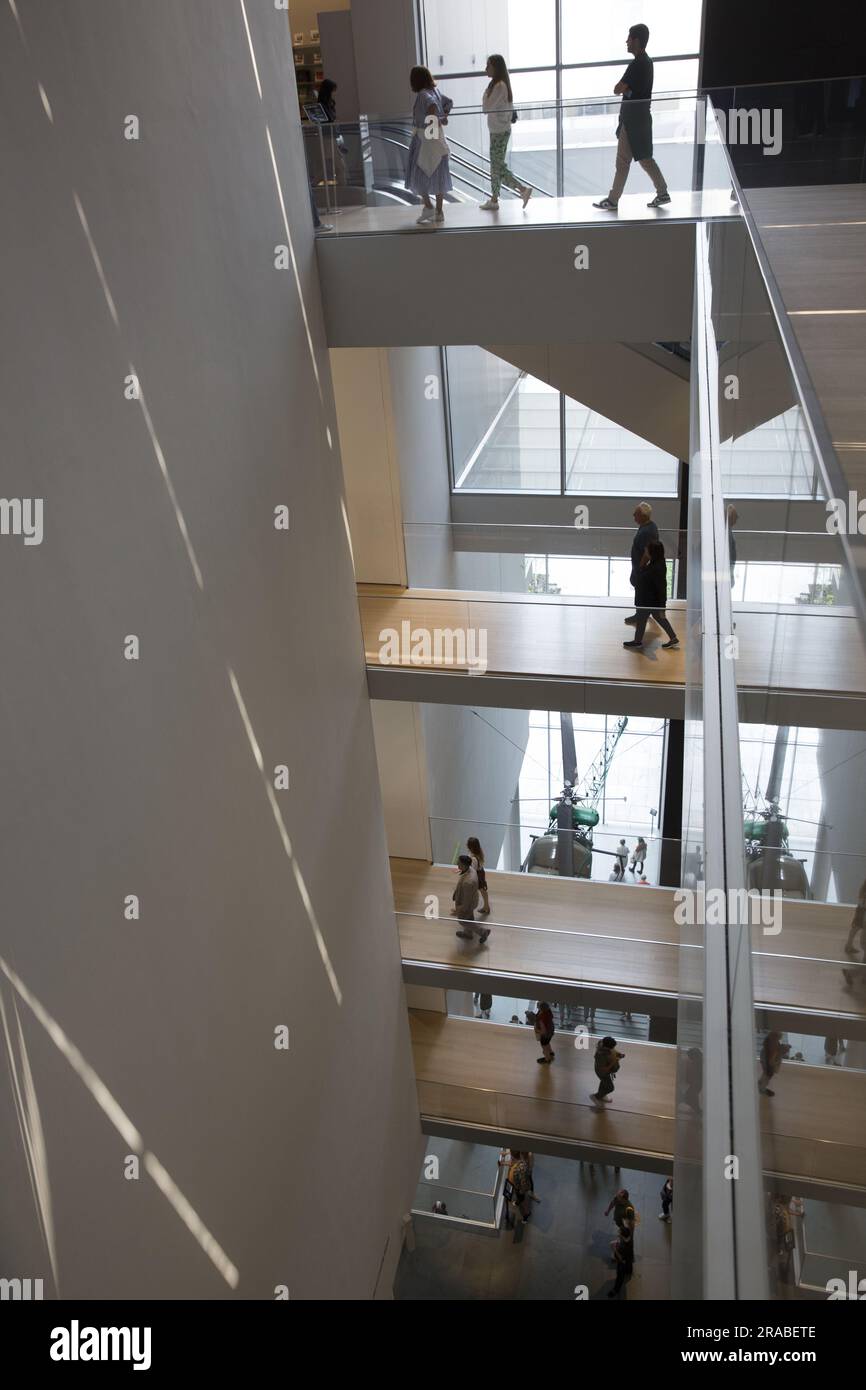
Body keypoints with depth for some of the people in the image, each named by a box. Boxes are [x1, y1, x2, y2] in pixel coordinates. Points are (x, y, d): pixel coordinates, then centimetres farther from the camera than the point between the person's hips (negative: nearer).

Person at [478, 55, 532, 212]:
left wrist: (486, 93, -6)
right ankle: (494, 200, 20)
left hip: (499, 131, -10)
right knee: (496, 166, 14)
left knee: (498, 167, -7)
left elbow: (486, 108, -20)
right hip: (498, 130, 10)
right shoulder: (499, 84, 11)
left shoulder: (499, 86, -18)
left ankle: (523, 189, -7)